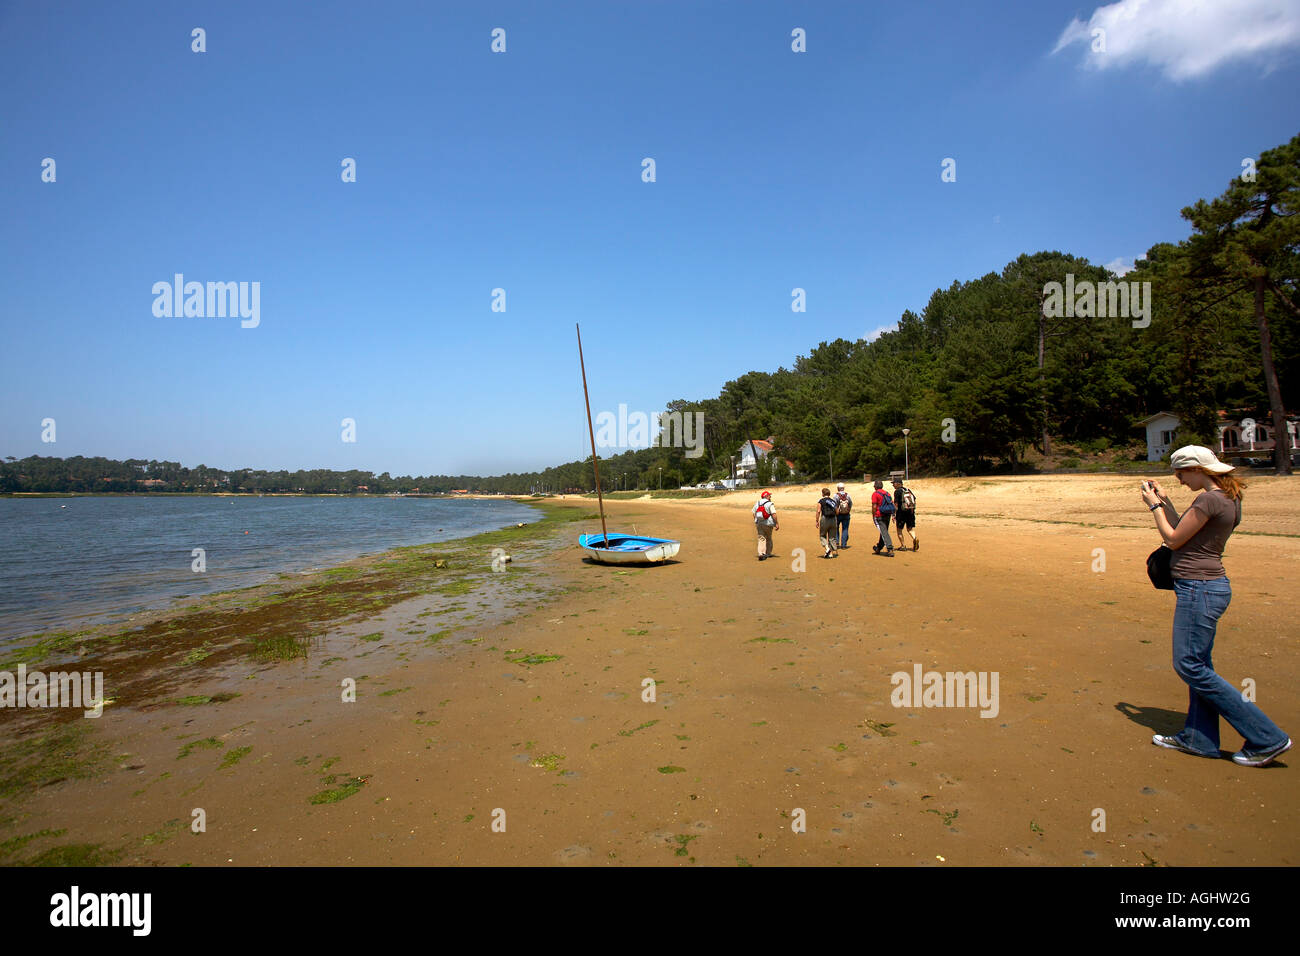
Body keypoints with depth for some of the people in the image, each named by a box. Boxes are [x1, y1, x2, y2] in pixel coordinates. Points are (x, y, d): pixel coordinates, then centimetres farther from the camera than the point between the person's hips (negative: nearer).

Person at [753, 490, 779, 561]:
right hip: (768, 524, -4)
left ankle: (761, 554, -15)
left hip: (759, 524, 4)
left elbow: (754, 514, 13)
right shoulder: (770, 504, -11)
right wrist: (777, 524, -16)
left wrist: (756, 522, 26)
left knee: (761, 539, 1)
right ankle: (768, 553, 25)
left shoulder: (757, 504, 6)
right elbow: (774, 514, -19)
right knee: (768, 539, 15)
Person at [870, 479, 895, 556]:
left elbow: (874, 507, -13)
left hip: (879, 516, -7)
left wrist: (873, 516, -5)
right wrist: (893, 515, 12)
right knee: (884, 532, 17)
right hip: (888, 515, 7)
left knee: (884, 533, -10)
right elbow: (892, 504, 10)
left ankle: (890, 549, -19)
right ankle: (878, 548, 32)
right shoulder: (887, 493, 13)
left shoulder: (875, 494, -7)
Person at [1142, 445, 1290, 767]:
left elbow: (1174, 539, -12)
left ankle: (1267, 738, 5)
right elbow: (1186, 533, 18)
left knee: (1190, 666, -3)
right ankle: (1198, 738, 25)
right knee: (1198, 665, 15)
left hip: (1199, 589, -10)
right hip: (1210, 586, 10)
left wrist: (1154, 506, -1)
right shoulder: (1228, 498, 12)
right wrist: (1164, 501, 18)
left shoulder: (1209, 499, -19)